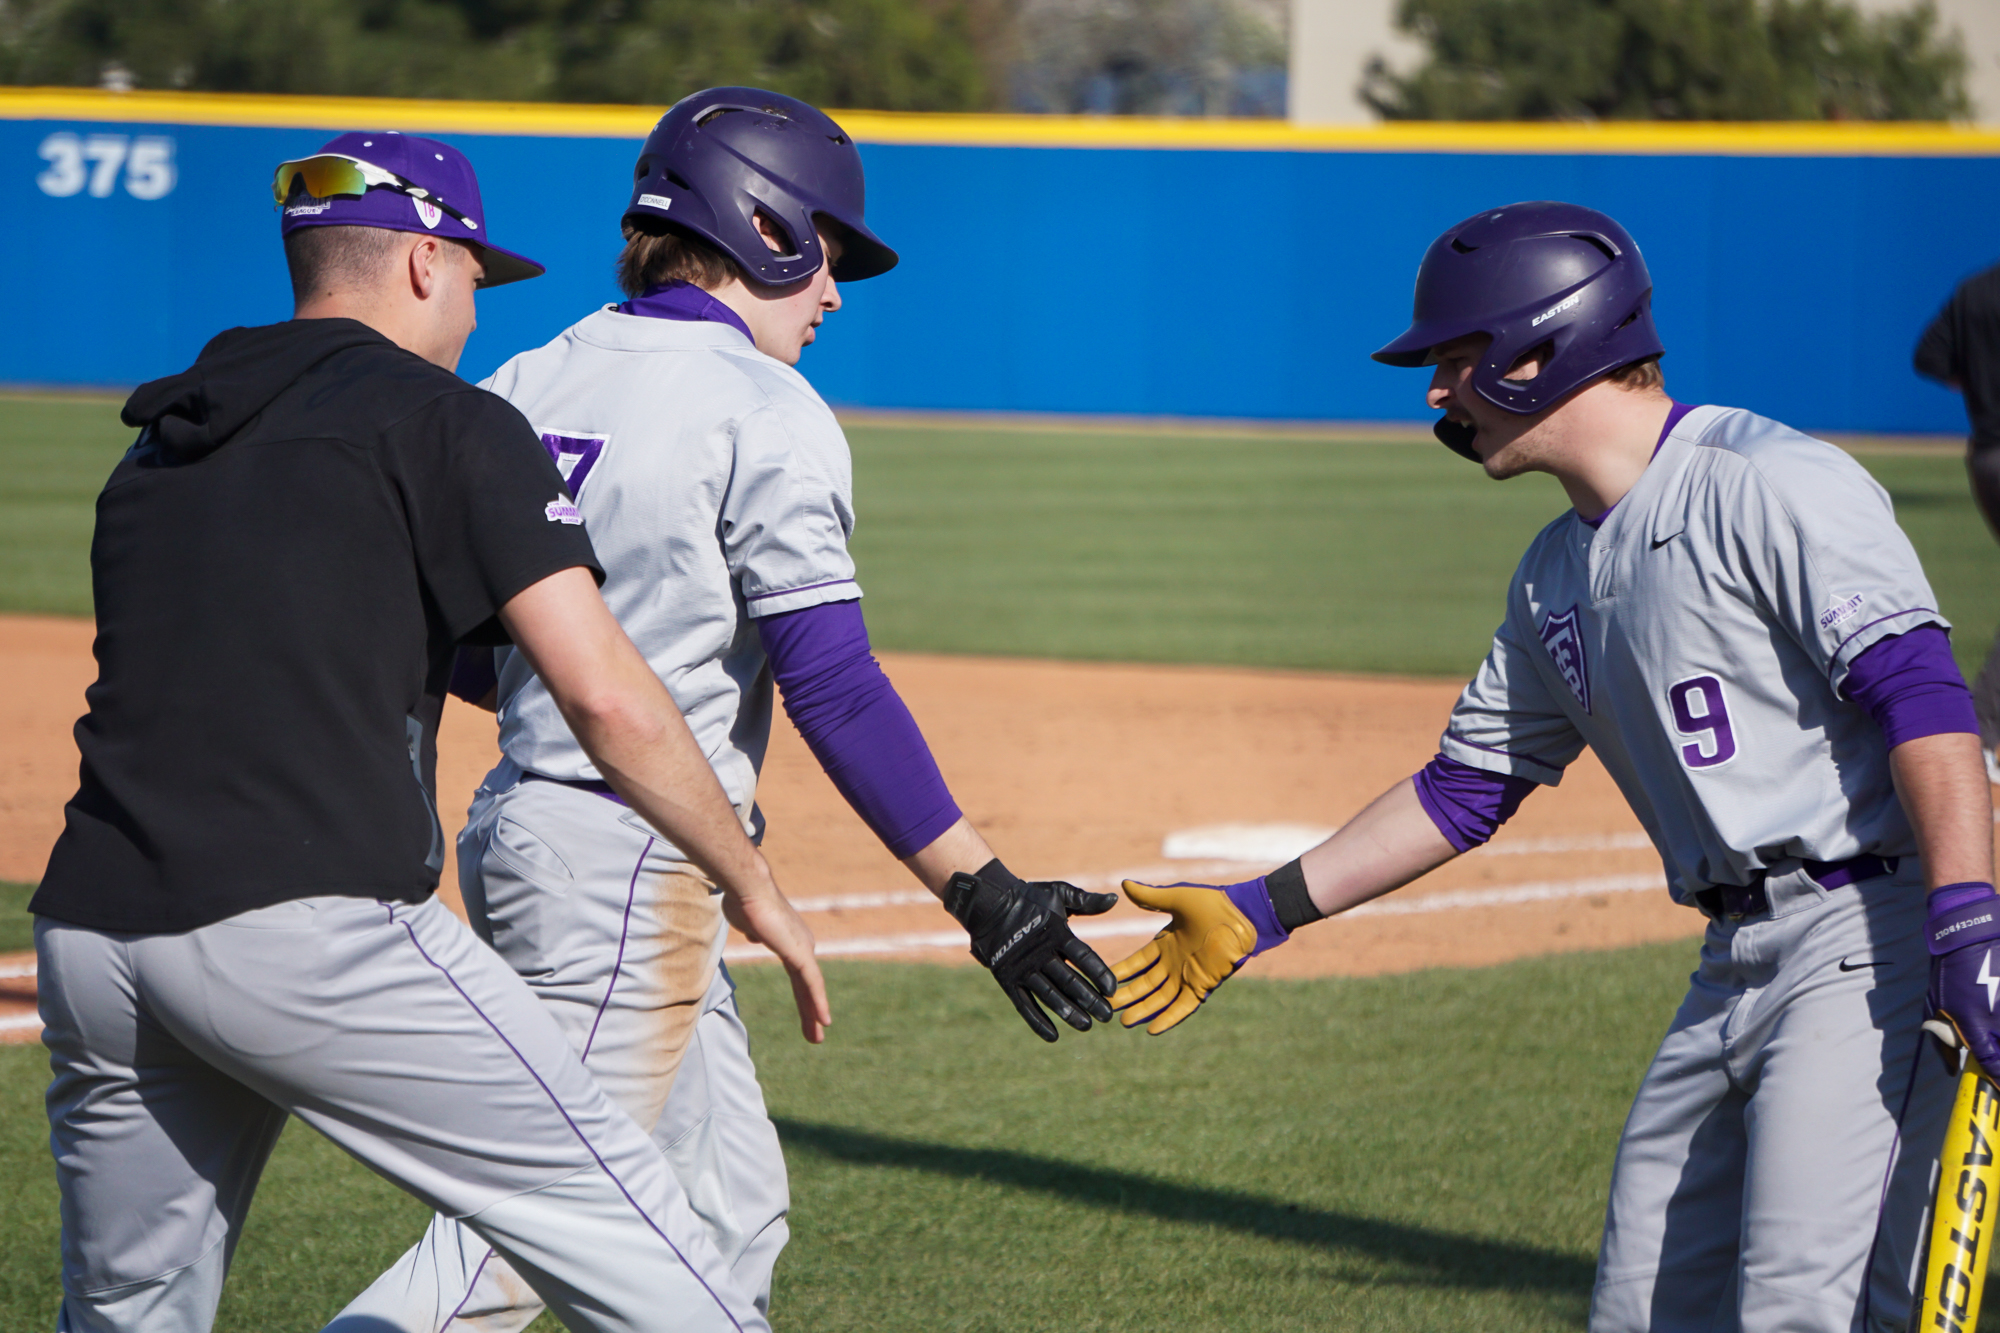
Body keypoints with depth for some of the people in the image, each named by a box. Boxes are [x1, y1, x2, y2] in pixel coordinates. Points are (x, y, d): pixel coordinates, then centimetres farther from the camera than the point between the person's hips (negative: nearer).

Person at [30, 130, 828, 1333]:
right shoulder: (444, 423, 4)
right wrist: (754, 886, 6)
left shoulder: (158, 452, 24)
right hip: (310, 933, -6)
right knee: (622, 1224, -2)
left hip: (89, 940, 7)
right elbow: (602, 695, -4)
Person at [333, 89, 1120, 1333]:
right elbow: (832, 685, -18)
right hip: (636, 864, -9)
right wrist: (984, 891, -17)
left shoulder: (525, 386, 10)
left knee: (730, 1210, 15)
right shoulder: (765, 413, -11)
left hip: (513, 836, 9)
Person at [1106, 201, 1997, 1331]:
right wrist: (1260, 913, 24)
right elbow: (1468, 789, 26)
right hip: (1737, 970, 9)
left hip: (1866, 946, -9)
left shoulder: (1770, 486, -11)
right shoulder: (1560, 574, 18)